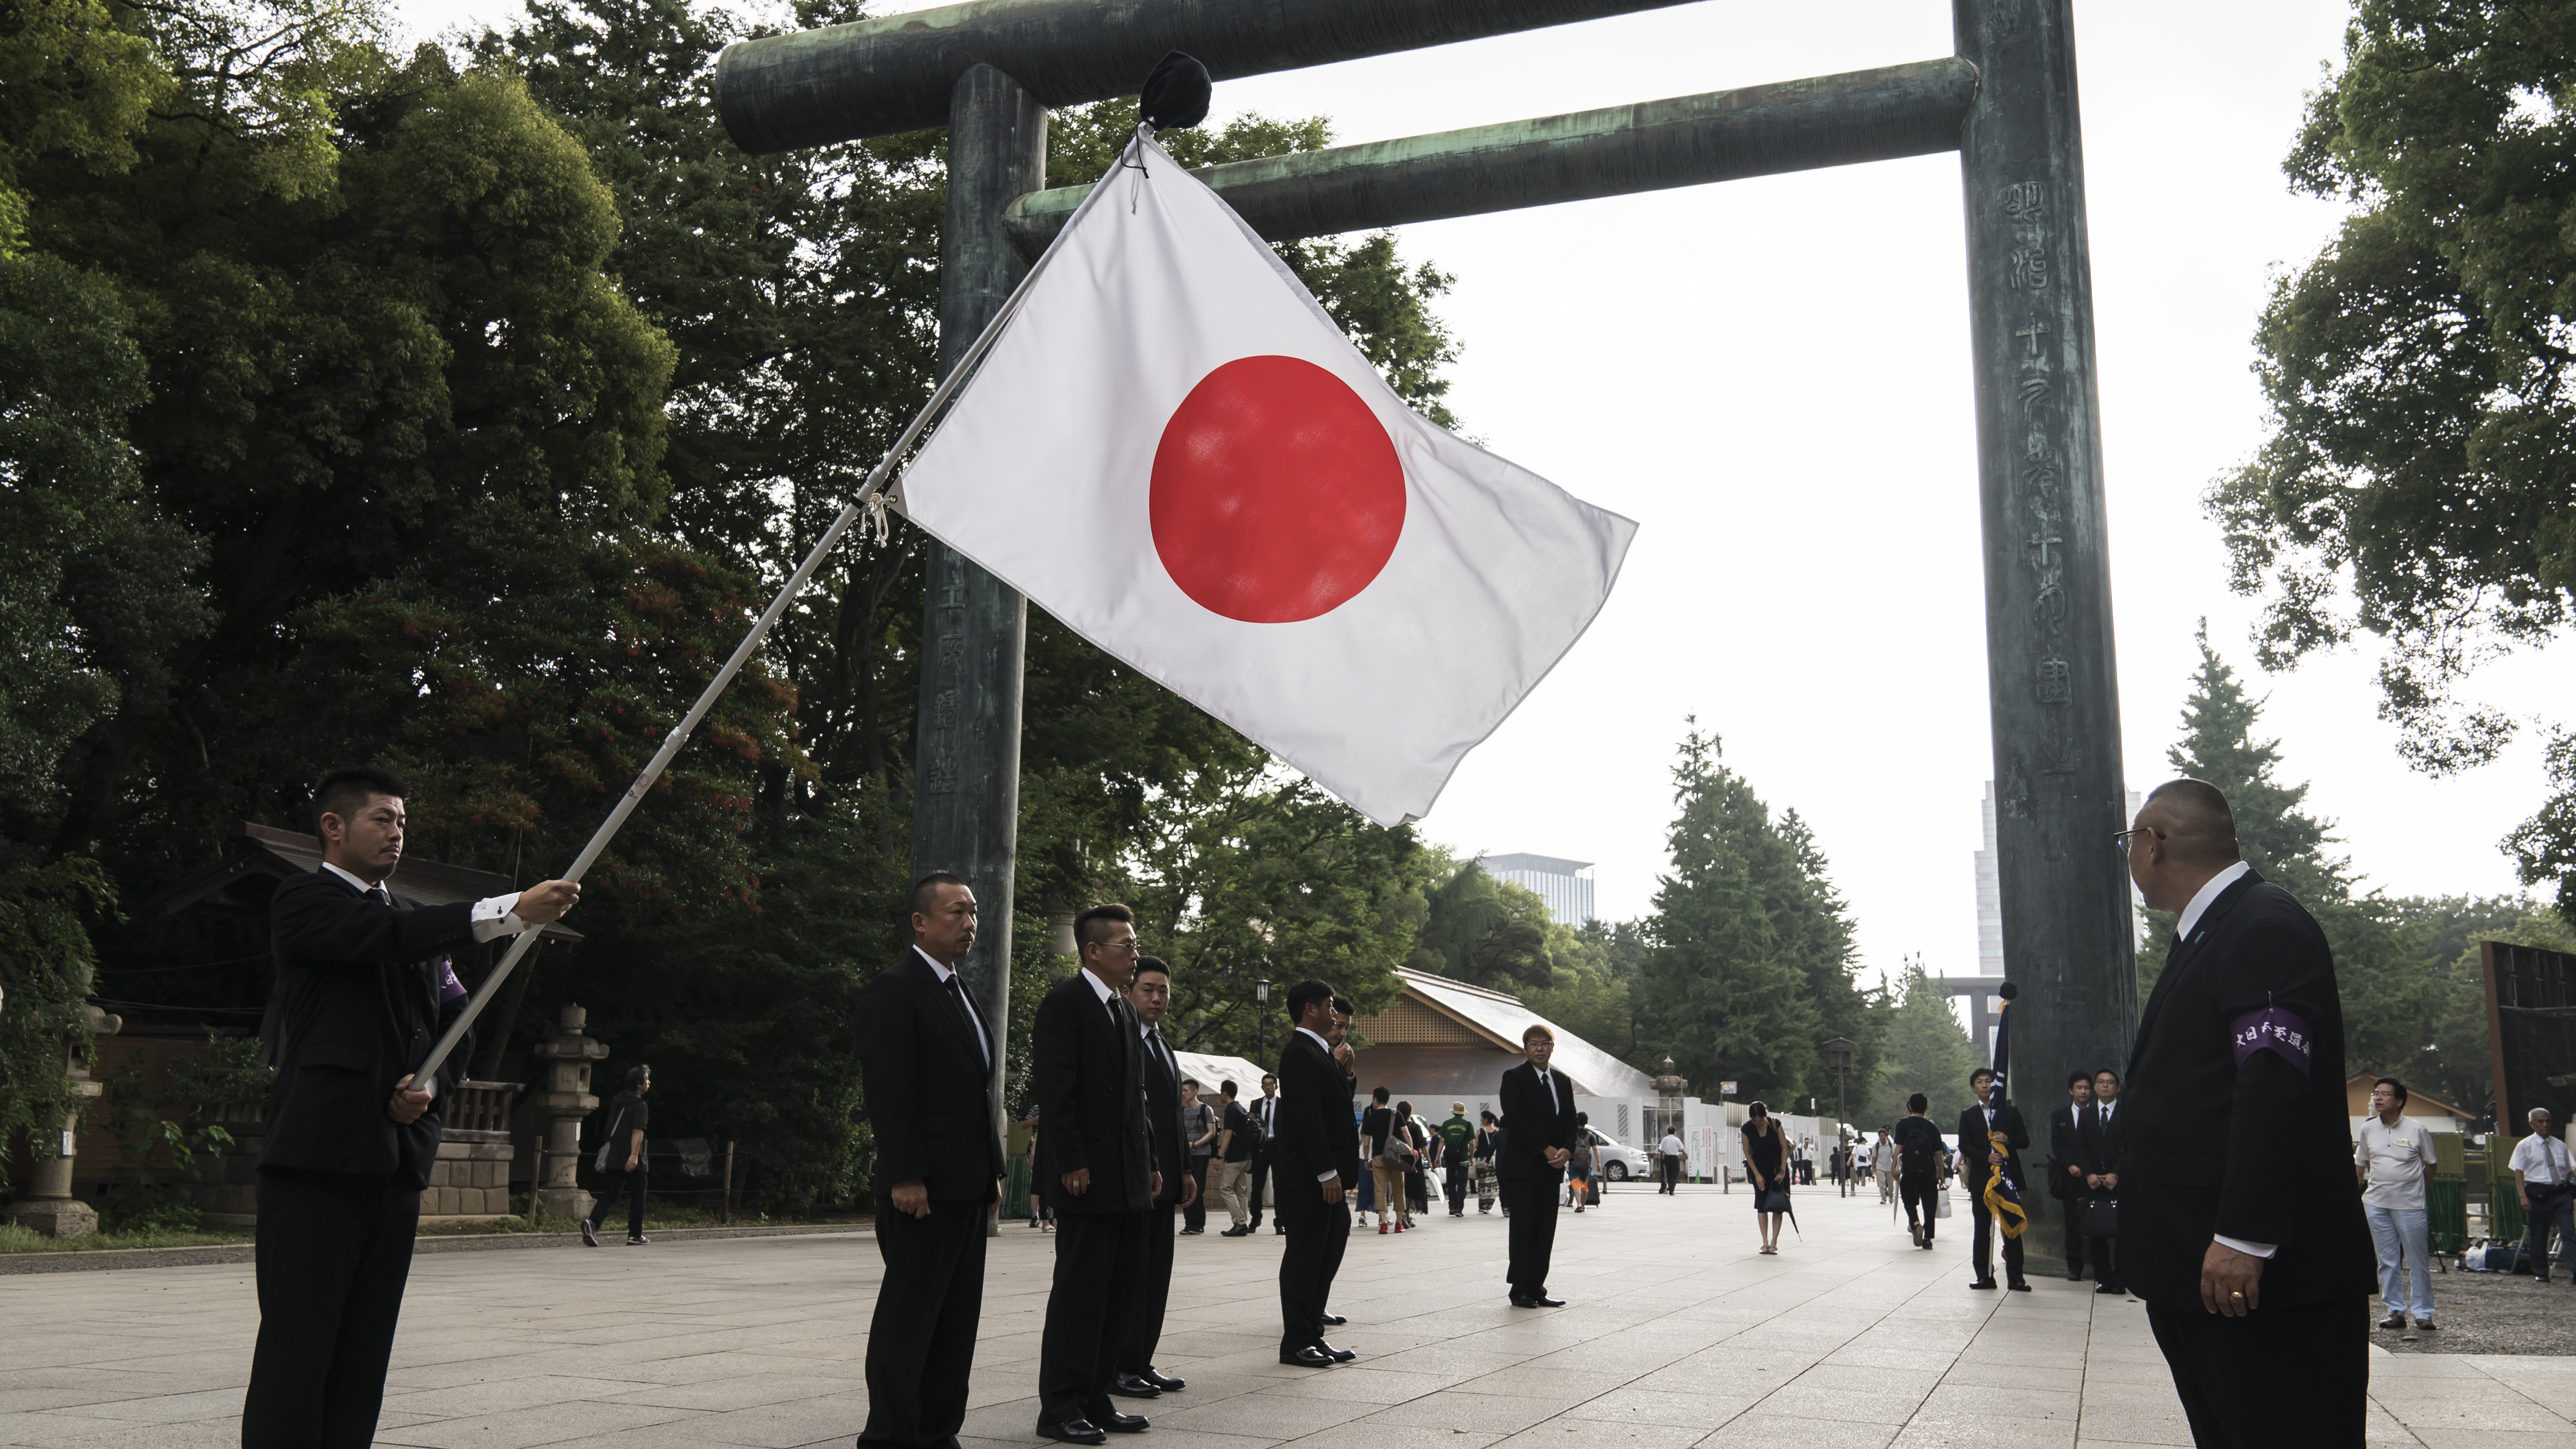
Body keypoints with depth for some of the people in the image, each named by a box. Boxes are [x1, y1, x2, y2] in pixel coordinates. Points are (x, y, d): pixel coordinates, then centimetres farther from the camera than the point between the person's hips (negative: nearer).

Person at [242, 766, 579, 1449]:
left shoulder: (416, 919, 20)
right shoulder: (304, 901, -1)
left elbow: (457, 1023, 21)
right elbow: (389, 935, -20)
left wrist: (433, 1083, 0)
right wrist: (513, 910, -28)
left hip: (397, 1156, 7)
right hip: (319, 1159, -6)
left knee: (364, 1352, 7)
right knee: (298, 1344, -6)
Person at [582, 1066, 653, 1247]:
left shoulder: (616, 1101, 13)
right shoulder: (640, 1106, -10)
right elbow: (637, 1132, -22)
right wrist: (634, 1155, -29)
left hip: (614, 1158, 6)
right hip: (632, 1161, -6)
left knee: (611, 1195, 4)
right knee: (637, 1197, 7)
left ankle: (592, 1223, -20)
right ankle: (635, 1236, 11)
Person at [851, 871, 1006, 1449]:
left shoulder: (960, 993, 19)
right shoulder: (894, 989, -9)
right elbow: (887, 1090, -16)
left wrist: (992, 1171, 17)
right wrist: (905, 1177, -21)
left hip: (967, 1186, 9)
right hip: (924, 1186, -9)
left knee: (957, 1318, 11)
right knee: (908, 1315, -3)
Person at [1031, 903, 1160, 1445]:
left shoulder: (1124, 1011, 18)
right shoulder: (1064, 1003, -9)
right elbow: (1054, 1090, -16)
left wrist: (1150, 1162, 15)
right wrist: (1072, 1163, -20)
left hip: (1128, 1177, 9)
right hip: (1087, 1175, -9)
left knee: (1119, 1291, 11)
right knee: (1080, 1290, -5)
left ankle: (1095, 1400, 19)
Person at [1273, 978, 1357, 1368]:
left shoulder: (1318, 1052, 18)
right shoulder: (1301, 1054, -14)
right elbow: (1308, 1117, -20)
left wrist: (1343, 1089, 7)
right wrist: (1328, 1172, -22)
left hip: (1327, 1176, 10)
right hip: (1310, 1179, -10)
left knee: (1324, 1258, 12)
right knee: (1304, 1259, -4)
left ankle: (1313, 1335, 19)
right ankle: (1296, 1343, 2)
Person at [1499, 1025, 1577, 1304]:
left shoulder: (1563, 1081, 16)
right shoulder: (1514, 1078, -4)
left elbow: (1571, 1121, 14)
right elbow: (1515, 1121, -12)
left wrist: (1567, 1150, -5)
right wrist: (1546, 1150, -14)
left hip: (1552, 1168, 6)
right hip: (1523, 1167, -6)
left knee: (1545, 1231, 5)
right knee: (1523, 1229, -4)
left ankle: (1536, 1289, 9)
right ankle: (1520, 1291, 1)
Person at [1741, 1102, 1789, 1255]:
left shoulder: (1775, 1123, -16)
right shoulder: (1747, 1129, -14)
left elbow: (1784, 1147, -8)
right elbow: (1747, 1153, -6)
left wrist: (1782, 1170, -14)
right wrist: (1757, 1175, -9)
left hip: (1777, 1166, -1)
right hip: (1759, 1167, 1)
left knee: (1777, 1205, -6)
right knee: (1762, 1204, -4)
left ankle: (1774, 1243, -4)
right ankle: (1765, 1242, -2)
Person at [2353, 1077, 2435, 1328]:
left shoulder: (2417, 1129, -4)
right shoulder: (2368, 1129, 6)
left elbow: (2430, 1164, 7)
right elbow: (2361, 1164, 19)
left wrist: (2418, 1191, 8)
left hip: (2410, 1205, -3)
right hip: (2376, 1203, 3)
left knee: (2419, 1261, 1)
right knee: (2387, 1260, 6)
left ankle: (2423, 1313, 10)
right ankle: (2395, 1311, 13)